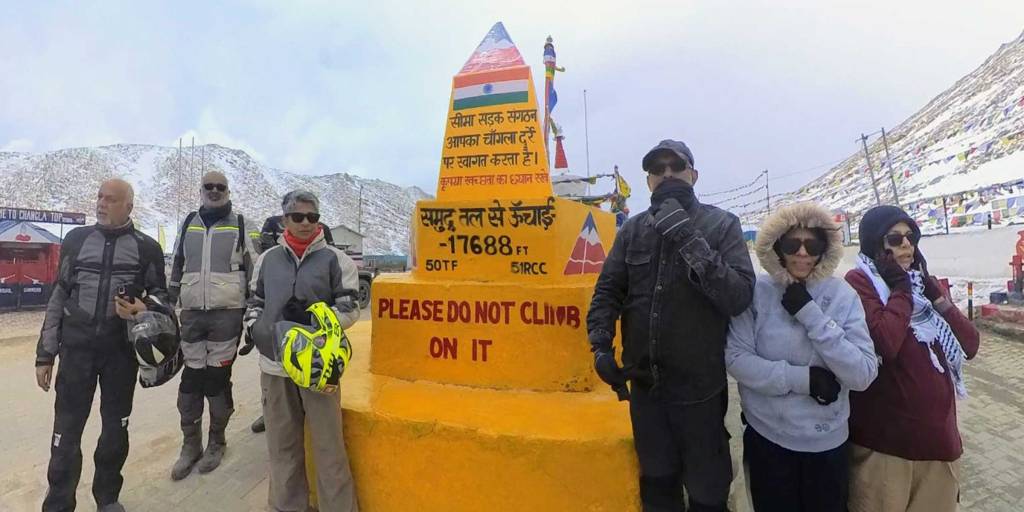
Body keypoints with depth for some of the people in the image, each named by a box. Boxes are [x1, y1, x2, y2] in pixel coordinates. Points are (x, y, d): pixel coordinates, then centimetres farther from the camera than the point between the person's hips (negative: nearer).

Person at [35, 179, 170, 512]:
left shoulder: (146, 247, 0)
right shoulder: (76, 239, 5)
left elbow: (160, 294, 8)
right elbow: (59, 297, 7)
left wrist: (144, 308, -17)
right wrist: (45, 353, 5)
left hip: (122, 350, 0)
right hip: (77, 347, 1)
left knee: (116, 427, 11)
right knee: (66, 429, 2)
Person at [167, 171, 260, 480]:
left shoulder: (241, 225, 2)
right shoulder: (188, 225, 12)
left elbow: (254, 271, 2)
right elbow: (177, 266, 18)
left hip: (227, 313, -3)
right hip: (192, 314, 3)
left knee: (218, 379, 3)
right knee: (191, 379, 6)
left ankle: (216, 442, 21)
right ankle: (190, 445, 21)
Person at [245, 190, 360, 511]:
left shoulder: (335, 260, -2)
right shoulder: (267, 259, 9)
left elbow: (349, 308, -2)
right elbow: (255, 302, 19)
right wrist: (254, 327, 2)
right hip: (274, 363, 4)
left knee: (328, 443, 1)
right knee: (282, 442, 16)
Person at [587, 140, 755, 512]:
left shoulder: (722, 225, -8)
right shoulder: (632, 230, 2)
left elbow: (739, 297, -18)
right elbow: (608, 291, 2)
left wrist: (688, 240, -25)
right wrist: (601, 346, -11)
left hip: (700, 388, -3)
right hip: (644, 385, 3)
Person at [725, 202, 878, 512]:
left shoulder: (843, 296, -8)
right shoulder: (757, 292, -11)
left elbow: (863, 375, -15)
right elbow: (735, 358, -14)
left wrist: (810, 314, -22)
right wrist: (802, 378, -22)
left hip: (828, 442, 1)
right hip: (766, 438, -1)